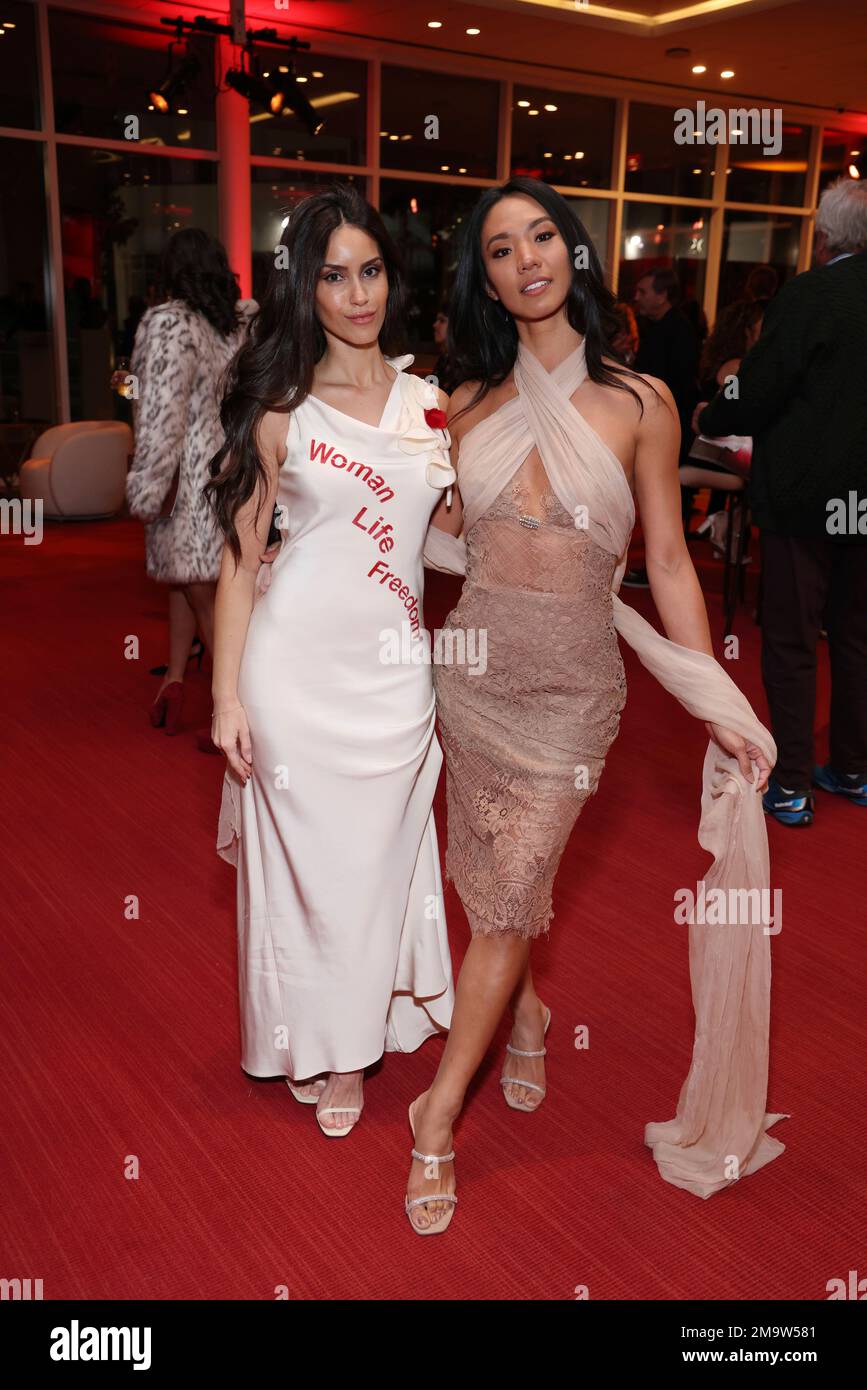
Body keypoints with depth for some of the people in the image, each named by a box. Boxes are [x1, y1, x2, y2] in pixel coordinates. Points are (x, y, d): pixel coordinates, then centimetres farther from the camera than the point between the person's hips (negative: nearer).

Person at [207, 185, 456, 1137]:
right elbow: (241, 559, -2)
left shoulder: (433, 404, 7)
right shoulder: (281, 410, -3)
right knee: (305, 854, 9)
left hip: (394, 666, 3)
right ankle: (308, 1041, 32)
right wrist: (227, 695, -7)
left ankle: (354, 1043, 34)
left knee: (374, 855, 12)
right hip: (296, 664, -3)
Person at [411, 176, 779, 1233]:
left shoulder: (639, 404, -3)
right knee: (493, 878, 14)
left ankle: (439, 1116, 13)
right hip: (474, 664, 3)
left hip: (572, 684, -3)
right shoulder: (470, 405, 5)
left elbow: (668, 562, -2)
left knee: (508, 894, -2)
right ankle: (525, 1017, 43)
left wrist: (717, 702, -6)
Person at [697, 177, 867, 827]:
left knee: (791, 644, 4)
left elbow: (754, 399, -15)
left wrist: (708, 418, 4)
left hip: (805, 495, -6)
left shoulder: (808, 296, -16)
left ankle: (791, 786, 10)